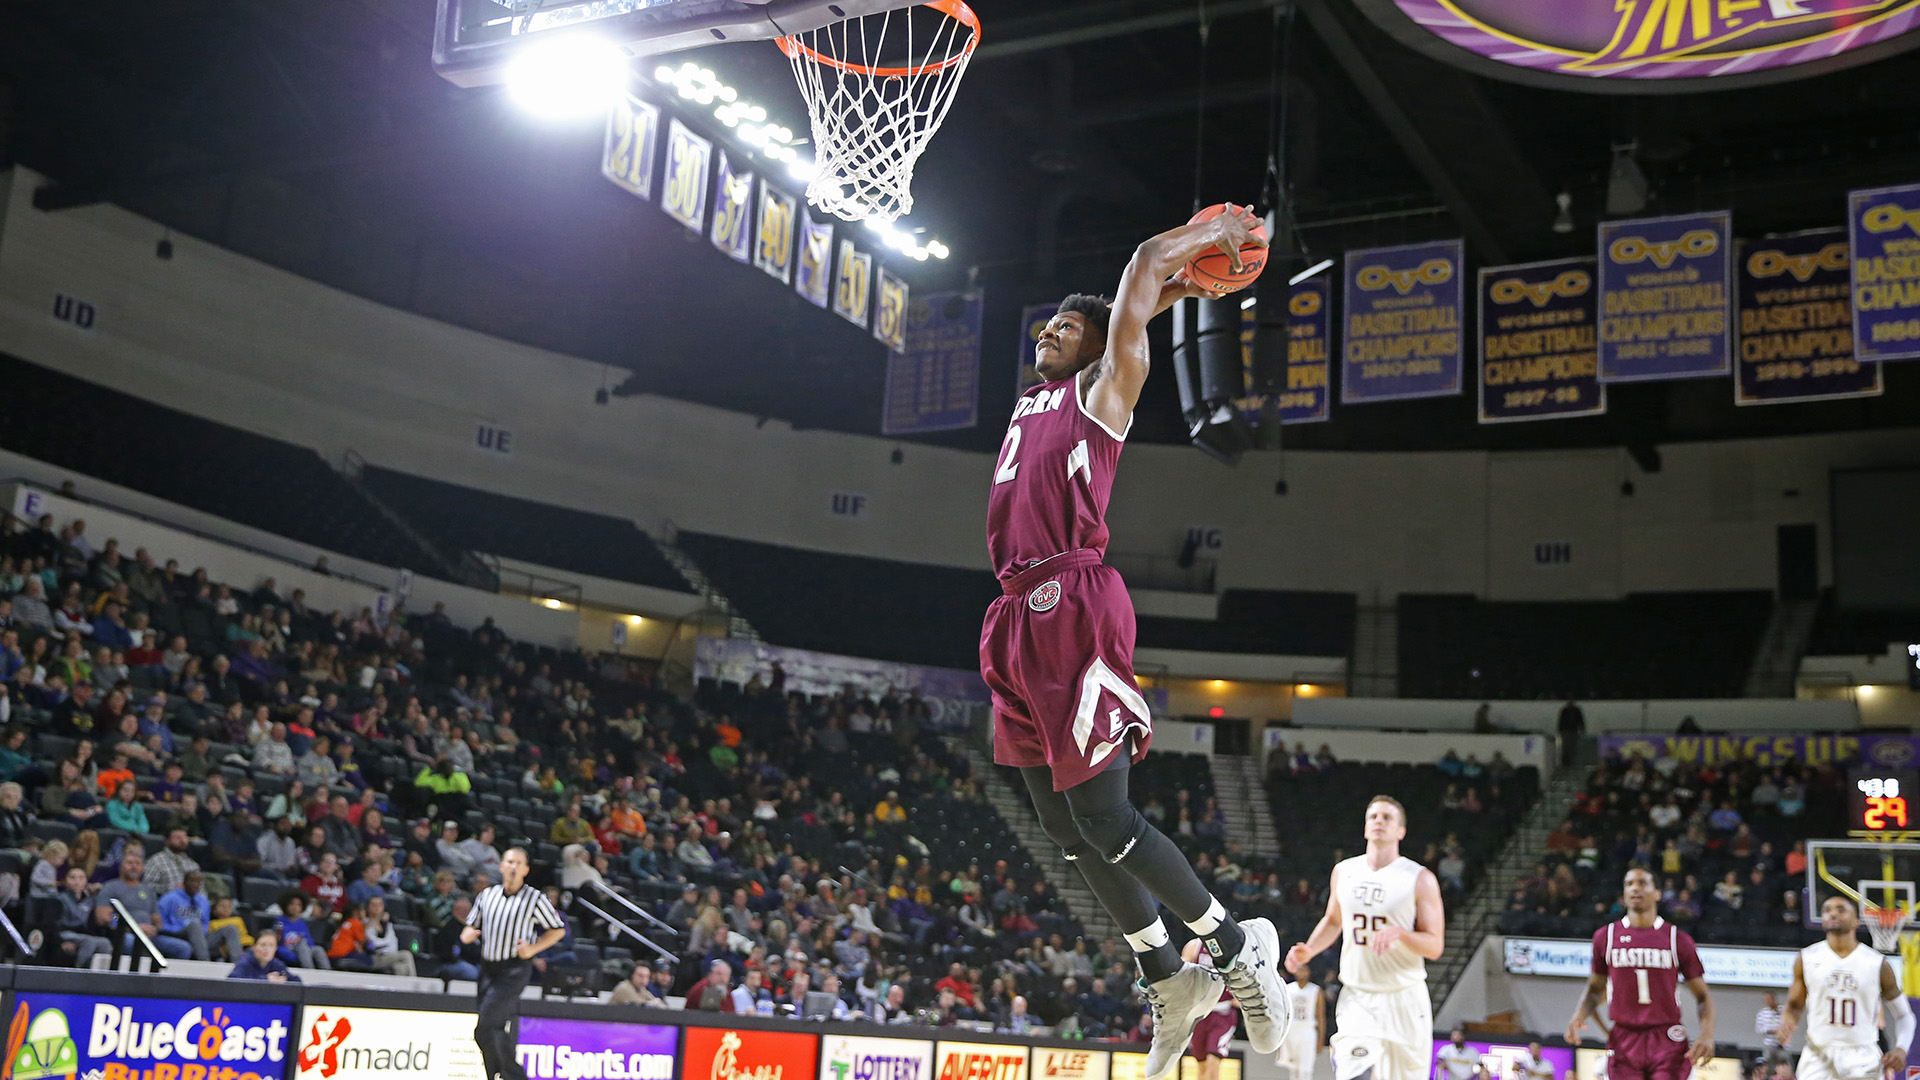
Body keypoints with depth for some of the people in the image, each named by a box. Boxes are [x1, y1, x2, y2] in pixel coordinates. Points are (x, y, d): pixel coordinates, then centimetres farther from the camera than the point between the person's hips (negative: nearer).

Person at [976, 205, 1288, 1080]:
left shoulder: (1102, 389, 5)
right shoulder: (1030, 401, 25)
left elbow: (1147, 263, 0)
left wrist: (1223, 231, 13)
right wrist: (1169, 296, 38)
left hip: (1073, 605, -8)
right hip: (1017, 617, 8)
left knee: (1104, 819, -11)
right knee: (1065, 828, 9)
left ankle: (1236, 946, 7)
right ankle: (1169, 981, 20)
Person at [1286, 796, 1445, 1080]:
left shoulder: (1420, 879, -6)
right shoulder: (1344, 871, 6)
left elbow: (1434, 946, -8)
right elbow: (1333, 921, 22)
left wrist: (1399, 933, -26)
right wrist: (1307, 952, 6)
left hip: (1404, 997, -1)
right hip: (1356, 996, 2)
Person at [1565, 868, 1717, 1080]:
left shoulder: (1678, 939, 2)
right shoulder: (1606, 937, 7)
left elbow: (1703, 995, 6)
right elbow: (1595, 989, 16)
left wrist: (1707, 1035, -11)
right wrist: (1579, 1015, -4)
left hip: (1667, 1041, -1)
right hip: (1624, 1041, 1)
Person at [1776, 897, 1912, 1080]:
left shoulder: (1877, 964, 1)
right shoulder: (1807, 958, 3)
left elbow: (1904, 1015, 9)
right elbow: (1795, 1005, 12)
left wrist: (1901, 1049, -9)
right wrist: (1786, 1023, -12)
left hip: (1862, 1060, 0)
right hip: (1818, 1057, 0)